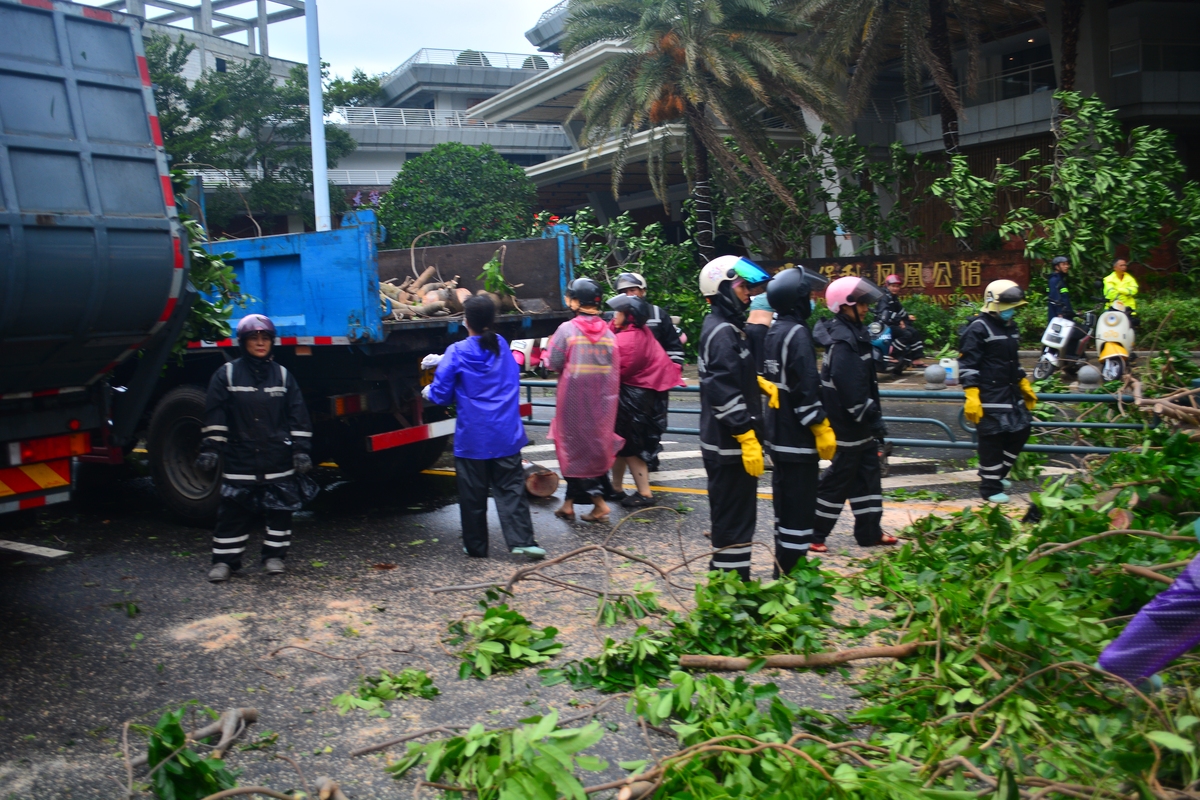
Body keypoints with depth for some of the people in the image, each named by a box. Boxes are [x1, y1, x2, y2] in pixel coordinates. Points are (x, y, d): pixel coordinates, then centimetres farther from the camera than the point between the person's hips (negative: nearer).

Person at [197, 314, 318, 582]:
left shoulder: (282, 375, 7)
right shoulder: (226, 375, 2)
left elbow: (298, 416, 6)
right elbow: (214, 416, 1)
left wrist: (301, 450, 0)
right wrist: (210, 449, -5)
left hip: (278, 460, 2)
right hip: (240, 459, -1)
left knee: (280, 508, 6)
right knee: (233, 510, 2)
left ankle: (275, 555, 20)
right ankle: (225, 560, 11)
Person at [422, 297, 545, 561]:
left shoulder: (457, 353, -10)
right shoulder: (501, 345, 6)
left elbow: (441, 394, -6)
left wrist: (428, 392, 16)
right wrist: (442, 360, 33)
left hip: (472, 437, -3)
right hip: (506, 435, 4)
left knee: (473, 494, 8)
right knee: (510, 489, 6)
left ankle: (476, 546, 18)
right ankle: (522, 541, -2)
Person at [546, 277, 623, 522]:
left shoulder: (567, 329, -11)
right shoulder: (607, 332, 0)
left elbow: (554, 364, -10)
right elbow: (614, 369, 1)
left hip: (574, 398, -4)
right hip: (602, 399, 4)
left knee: (576, 448, 7)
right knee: (597, 445, 14)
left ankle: (599, 502, 3)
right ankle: (569, 502, 20)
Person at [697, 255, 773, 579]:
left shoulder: (727, 327, 15)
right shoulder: (722, 333, -17)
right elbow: (725, 392, -24)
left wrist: (760, 382, 7)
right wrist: (747, 438, -24)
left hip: (729, 442, 11)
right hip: (729, 444, -11)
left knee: (732, 513, 18)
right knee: (735, 517, -4)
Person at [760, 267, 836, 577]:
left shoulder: (773, 332, 12)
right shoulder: (798, 333, -17)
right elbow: (805, 388, -22)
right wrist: (822, 428, -17)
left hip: (777, 432, 10)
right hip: (797, 435, -10)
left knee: (785, 498, 17)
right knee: (800, 504, -4)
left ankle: (784, 566, 26)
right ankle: (791, 572, 1)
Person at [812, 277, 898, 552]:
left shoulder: (853, 333, 12)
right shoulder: (843, 341, -21)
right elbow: (850, 389, -26)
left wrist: (873, 415, 21)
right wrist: (872, 418, -21)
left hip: (859, 425, 10)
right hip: (848, 426, -10)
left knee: (868, 475, 16)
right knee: (839, 479, -2)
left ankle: (870, 532, 25)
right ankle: (814, 534, 8)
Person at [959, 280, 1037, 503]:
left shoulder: (1010, 327, 15)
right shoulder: (978, 329, -14)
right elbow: (967, 365, -18)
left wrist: (1024, 385, 26)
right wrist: (971, 396, -23)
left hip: (1011, 393, 9)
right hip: (989, 396, -9)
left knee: (1020, 431, 12)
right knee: (993, 439, -6)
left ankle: (997, 474, 29)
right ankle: (990, 488, 5)